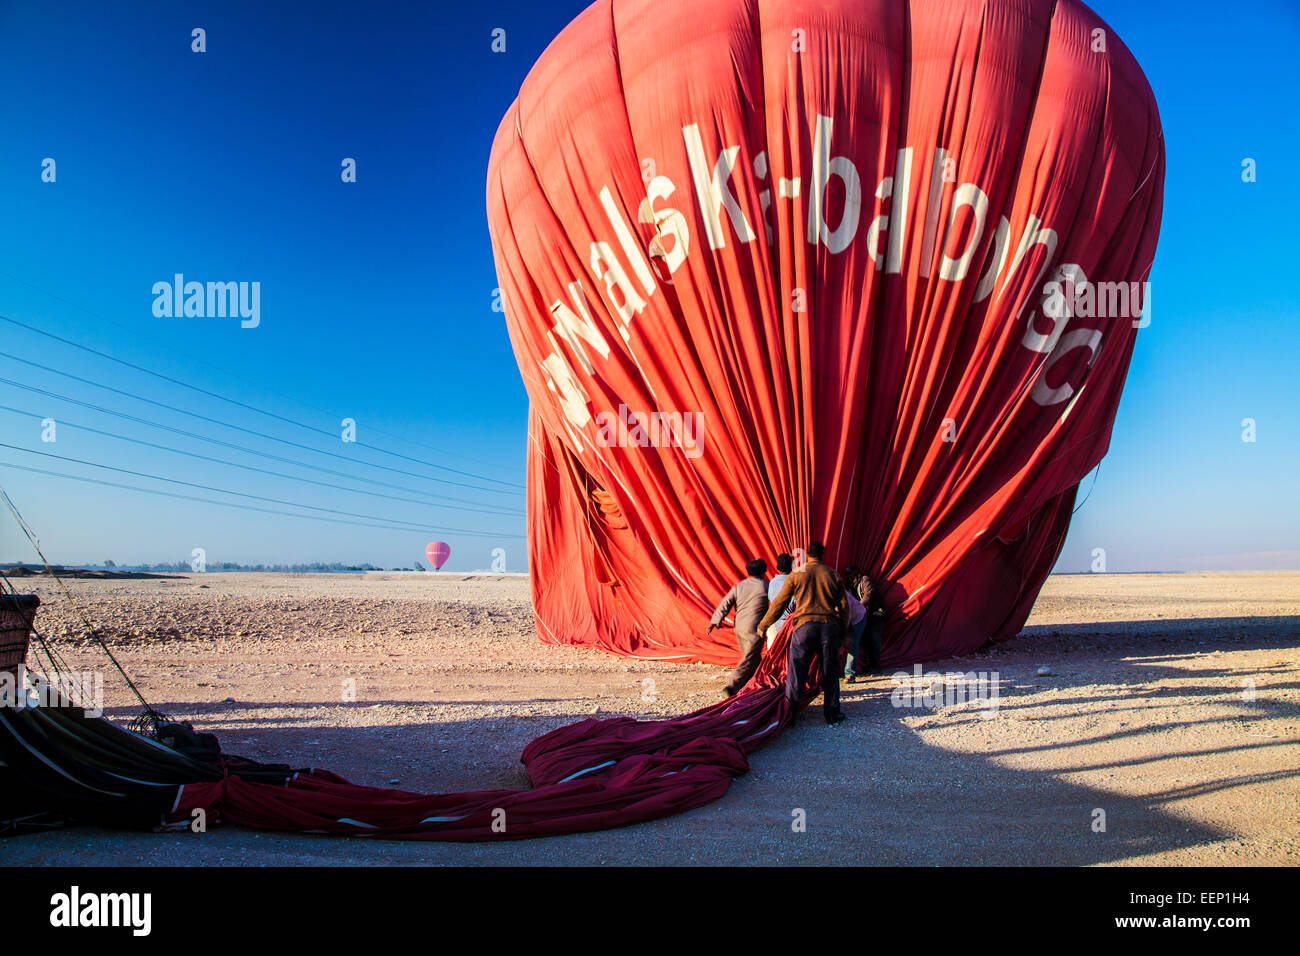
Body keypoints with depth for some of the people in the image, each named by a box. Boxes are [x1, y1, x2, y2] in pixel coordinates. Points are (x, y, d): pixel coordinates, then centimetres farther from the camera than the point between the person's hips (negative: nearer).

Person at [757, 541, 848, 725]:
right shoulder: (833, 575, 9)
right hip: (829, 627, 2)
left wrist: (762, 625, 15)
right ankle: (832, 713, 15)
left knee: (796, 673, 2)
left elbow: (778, 603, 6)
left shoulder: (796, 575, 5)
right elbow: (843, 606, 10)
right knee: (830, 673, 11)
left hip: (805, 626, -1)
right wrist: (843, 633, 19)